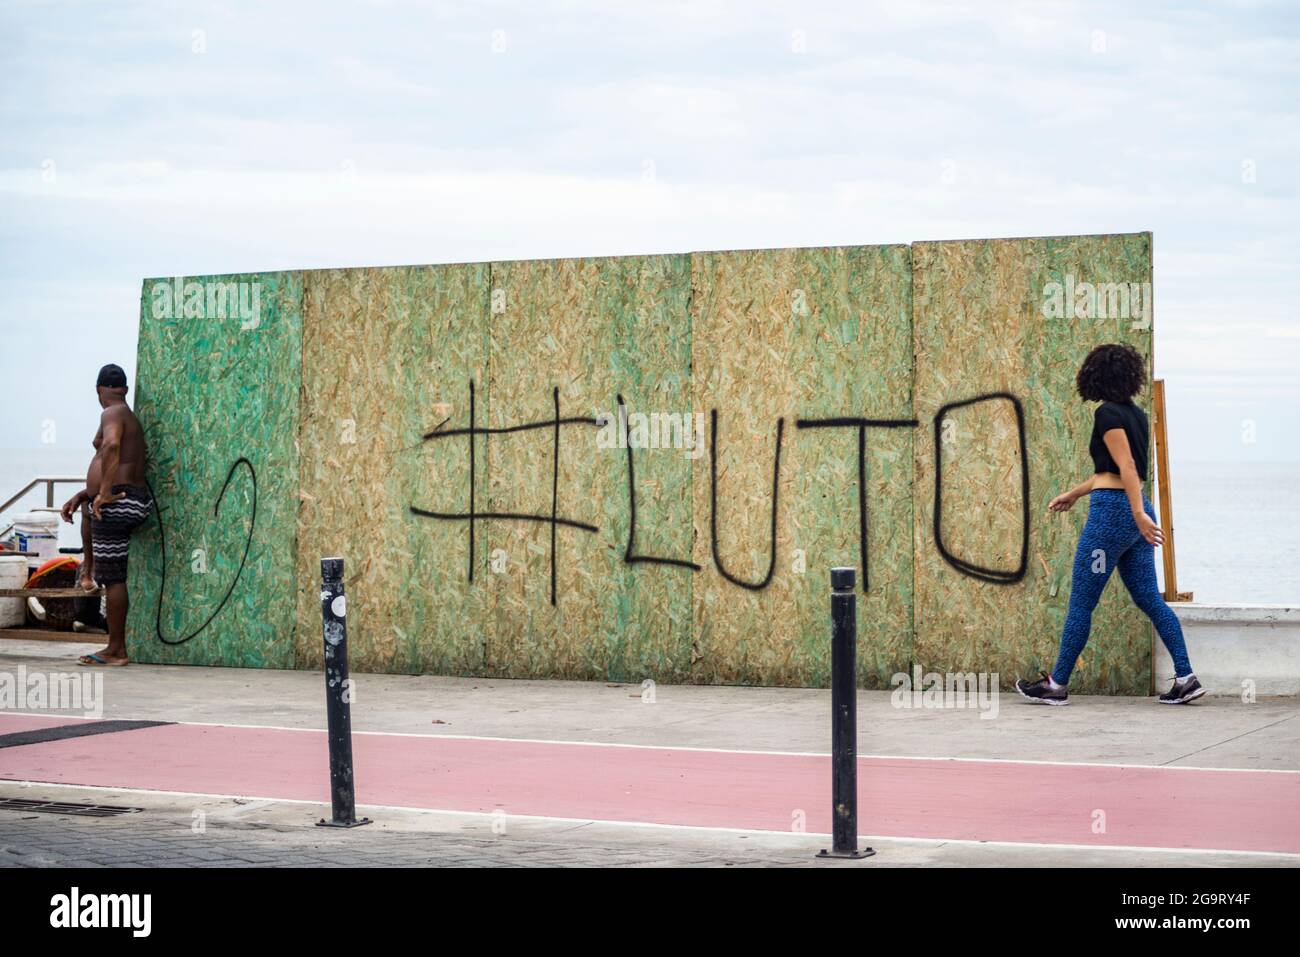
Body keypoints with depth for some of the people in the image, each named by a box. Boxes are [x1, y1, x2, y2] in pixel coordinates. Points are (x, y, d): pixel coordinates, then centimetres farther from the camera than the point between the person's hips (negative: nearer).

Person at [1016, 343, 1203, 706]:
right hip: (1136, 514, 9)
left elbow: (1126, 466, -19)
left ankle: (1057, 685, 6)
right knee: (1149, 599, 7)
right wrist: (1074, 494, 33)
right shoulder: (1135, 414, 16)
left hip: (1112, 512, -9)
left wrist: (1139, 514, -26)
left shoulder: (1108, 413, -10)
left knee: (1081, 602, 0)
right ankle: (1186, 679, 1)